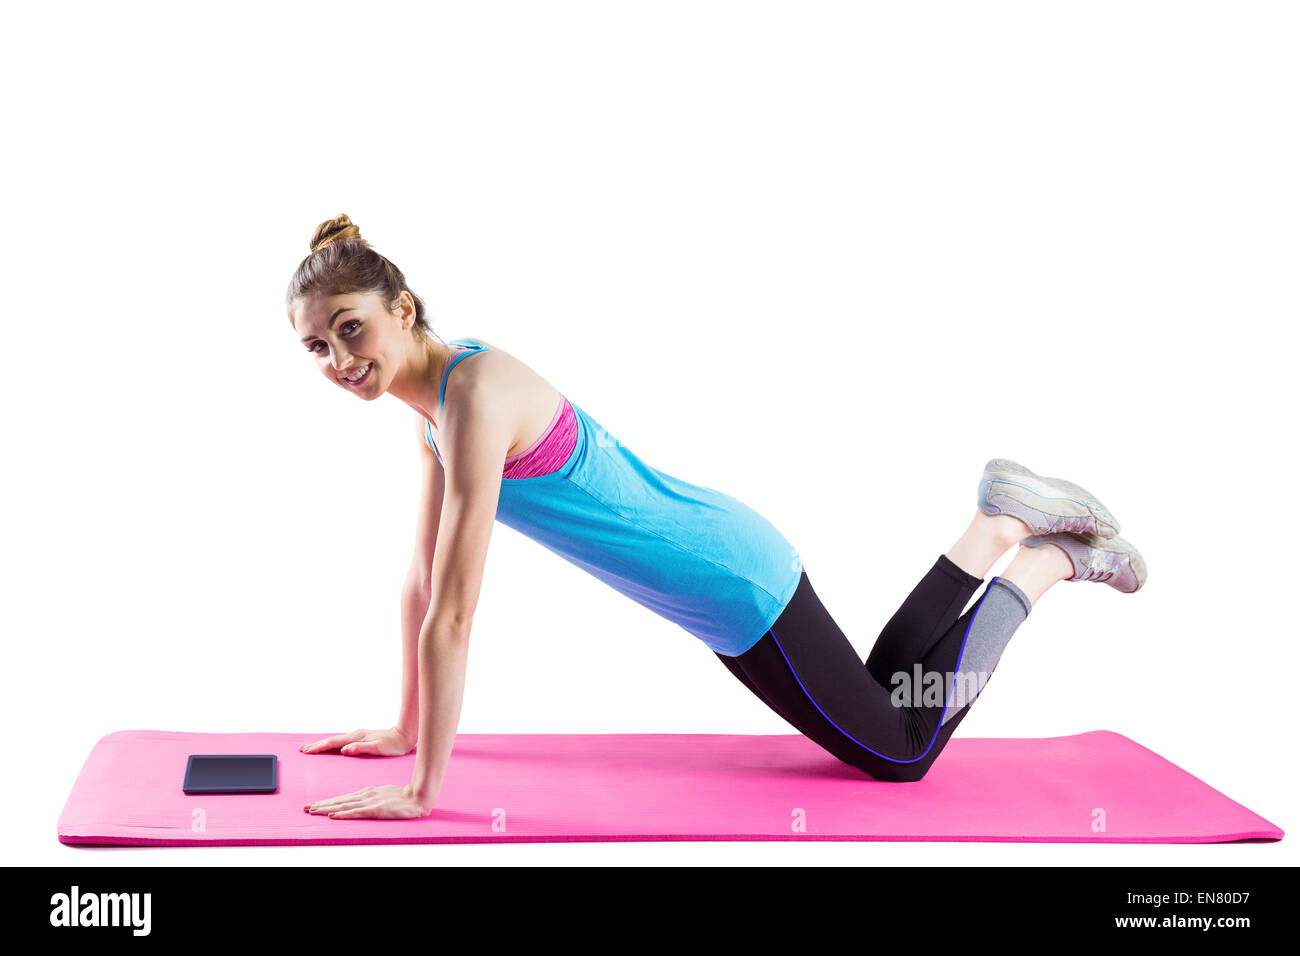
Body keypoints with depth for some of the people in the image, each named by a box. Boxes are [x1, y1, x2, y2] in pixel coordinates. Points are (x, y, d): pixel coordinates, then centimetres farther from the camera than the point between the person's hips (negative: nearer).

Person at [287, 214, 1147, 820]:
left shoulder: (476, 395, -27)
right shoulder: (434, 402, 1)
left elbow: (454, 613, -28)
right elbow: (423, 583, 9)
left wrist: (423, 788, -24)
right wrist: (406, 730, 14)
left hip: (736, 584, -8)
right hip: (723, 575, 8)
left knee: (902, 753, 11)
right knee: (877, 709, 27)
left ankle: (1053, 555, 20)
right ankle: (998, 529, 29)